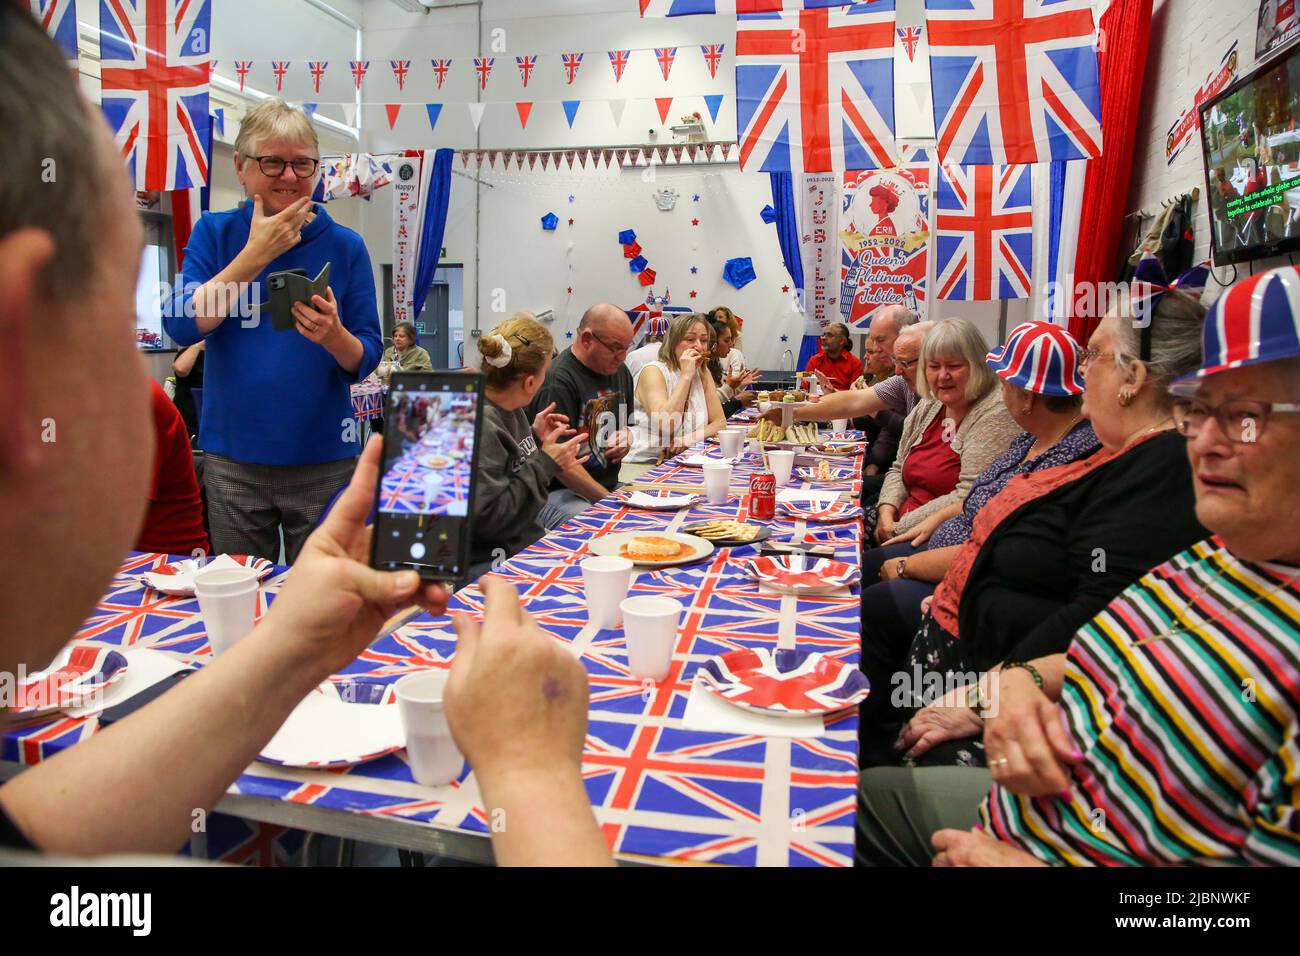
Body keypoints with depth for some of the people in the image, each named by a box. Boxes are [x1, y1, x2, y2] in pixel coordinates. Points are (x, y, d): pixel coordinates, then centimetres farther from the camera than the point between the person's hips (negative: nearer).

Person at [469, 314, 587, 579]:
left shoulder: (508, 408, 7)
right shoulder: (479, 424, -21)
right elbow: (485, 516, -23)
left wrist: (535, 438, 7)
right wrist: (545, 465, -18)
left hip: (525, 542, 9)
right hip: (486, 562, -9)